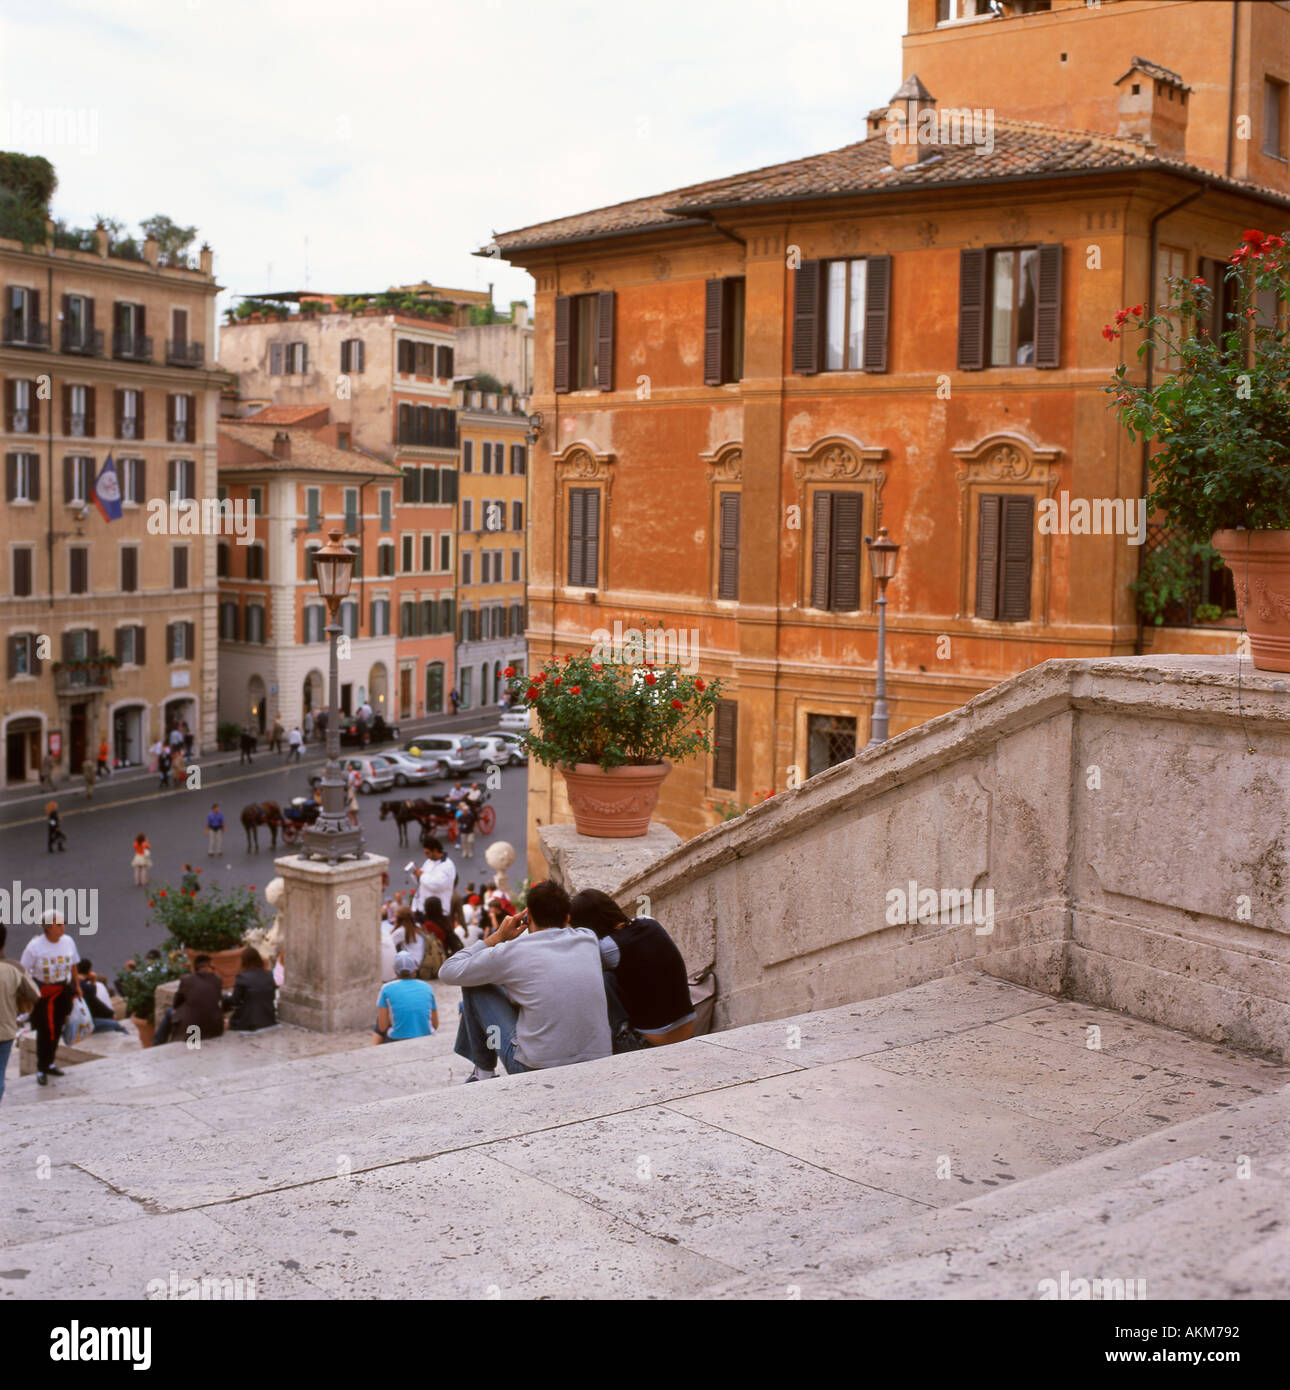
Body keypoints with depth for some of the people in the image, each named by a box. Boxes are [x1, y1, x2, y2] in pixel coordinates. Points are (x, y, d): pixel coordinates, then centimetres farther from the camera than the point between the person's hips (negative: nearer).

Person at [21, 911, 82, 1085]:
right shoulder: (35, 946, -15)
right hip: (41, 992, -4)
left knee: (57, 1029, 12)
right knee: (44, 1031, -5)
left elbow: (73, 965, 12)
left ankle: (49, 1063, 28)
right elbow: (24, 971, -11)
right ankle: (41, 1070, 6)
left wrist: (77, 986, 17)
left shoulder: (68, 941, -2)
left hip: (63, 991, 4)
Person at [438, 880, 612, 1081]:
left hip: (536, 1070, -5)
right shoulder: (588, 939, 3)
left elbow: (447, 972, 5)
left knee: (474, 984, 10)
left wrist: (496, 937, 11)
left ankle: (484, 1073, 24)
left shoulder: (513, 952, -10)